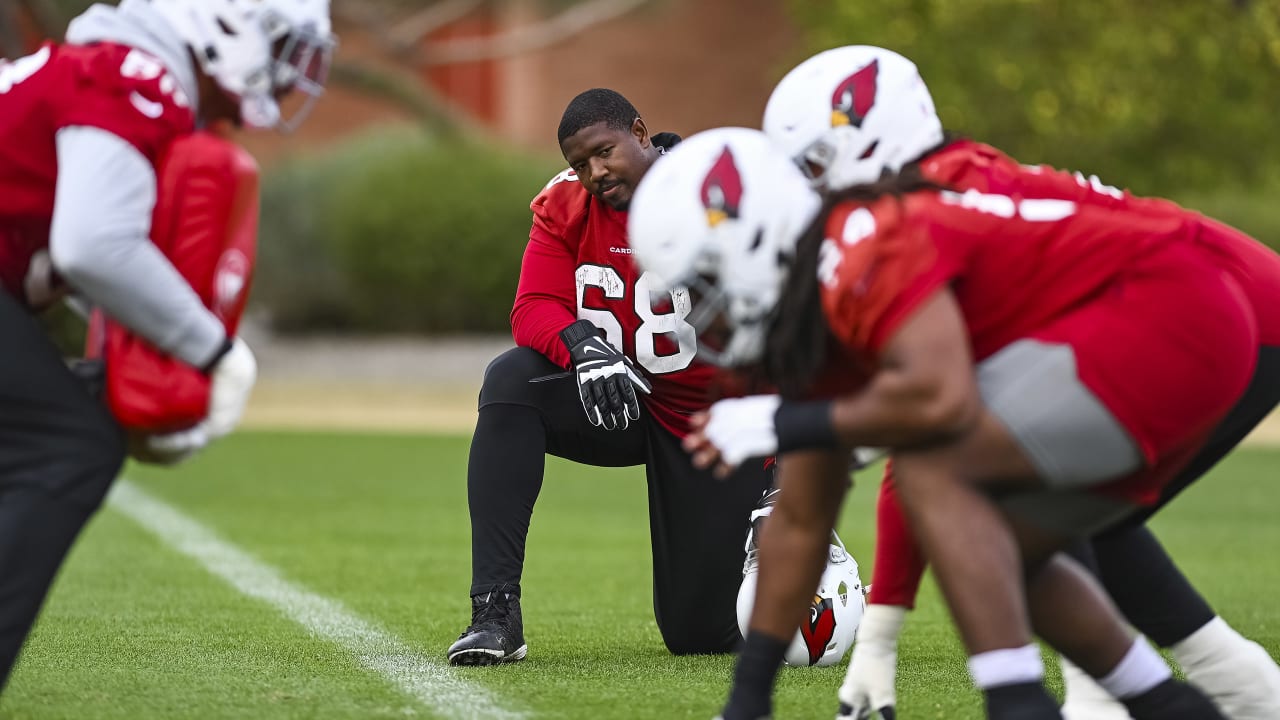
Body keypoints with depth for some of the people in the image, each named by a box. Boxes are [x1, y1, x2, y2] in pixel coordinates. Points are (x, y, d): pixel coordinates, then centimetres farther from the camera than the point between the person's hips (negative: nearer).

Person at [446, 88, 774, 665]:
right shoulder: (565, 206, -7)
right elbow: (534, 310, -15)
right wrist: (582, 346, -40)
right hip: (617, 400, 3)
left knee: (698, 634, -3)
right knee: (511, 382, -30)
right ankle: (495, 613, -29)